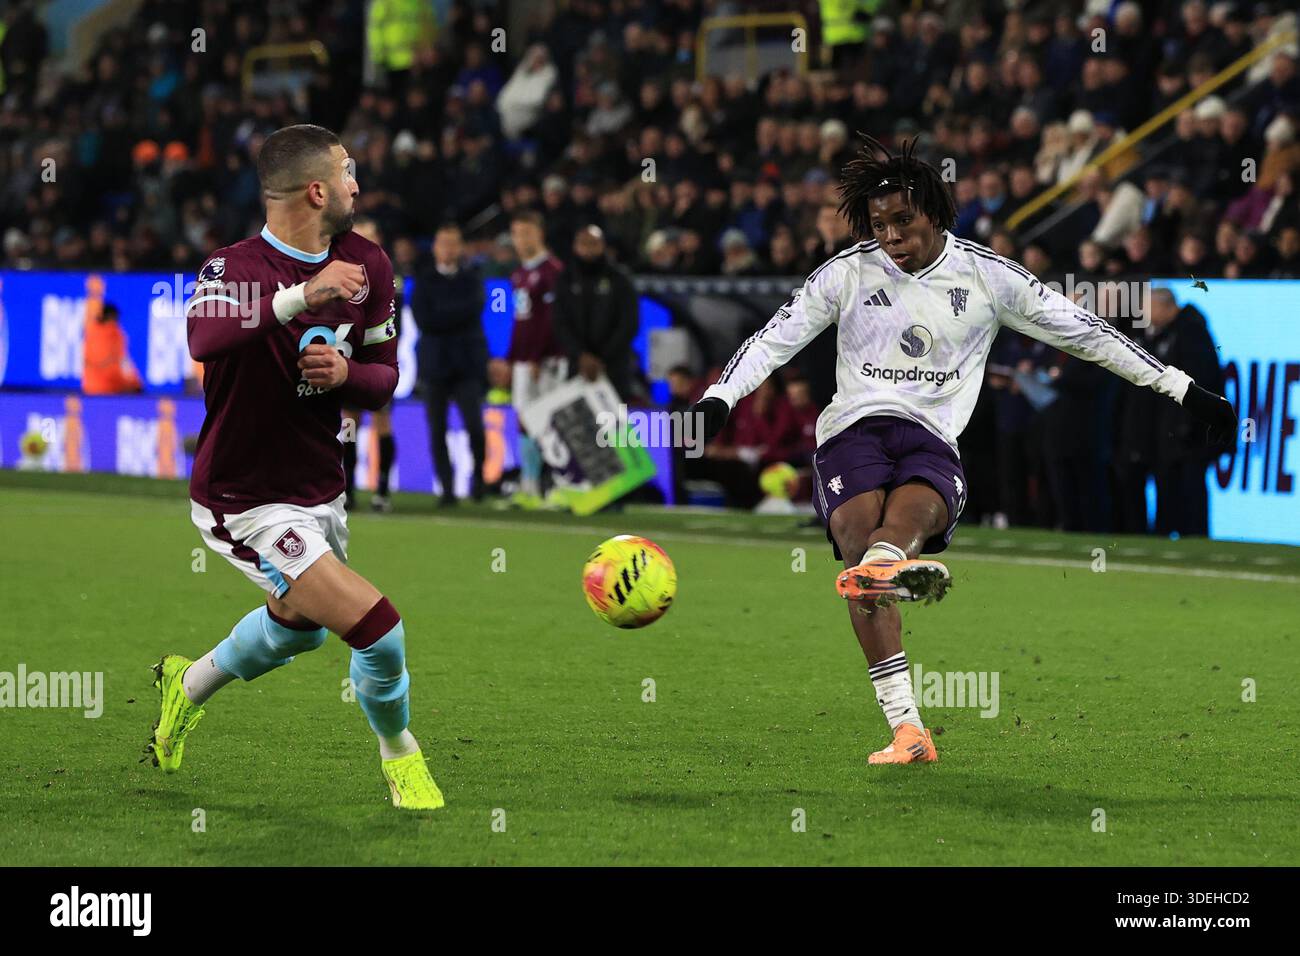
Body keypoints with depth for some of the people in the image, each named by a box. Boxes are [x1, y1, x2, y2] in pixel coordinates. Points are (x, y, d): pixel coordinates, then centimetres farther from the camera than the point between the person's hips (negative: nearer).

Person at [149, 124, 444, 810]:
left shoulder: (368, 266, -2)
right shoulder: (233, 269, -23)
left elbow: (384, 378, 5)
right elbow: (204, 340, -45)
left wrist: (344, 373, -18)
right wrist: (303, 296, -53)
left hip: (320, 489, 8)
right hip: (245, 504, -8)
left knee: (299, 625, 31)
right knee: (378, 628, -16)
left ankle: (189, 684, 59)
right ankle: (398, 751, 13)